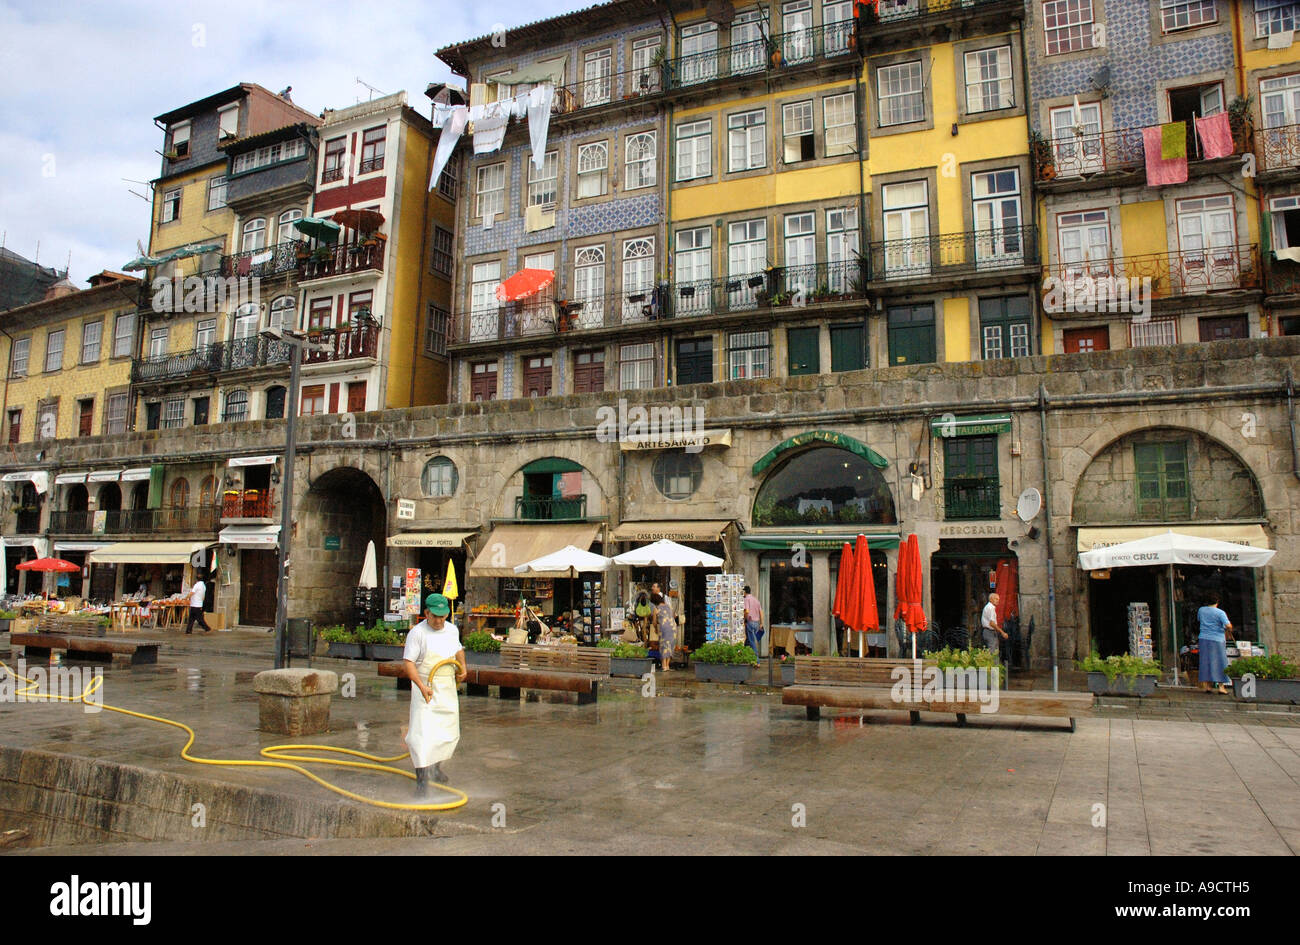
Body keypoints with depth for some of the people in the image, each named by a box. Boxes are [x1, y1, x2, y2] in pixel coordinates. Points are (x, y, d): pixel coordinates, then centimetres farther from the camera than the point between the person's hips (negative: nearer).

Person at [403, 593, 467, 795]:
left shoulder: (452, 630, 7)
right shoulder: (417, 633, -12)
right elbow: (408, 662, -15)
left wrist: (463, 666, 10)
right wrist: (422, 686, -26)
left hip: (448, 689, 6)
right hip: (425, 689, -6)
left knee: (450, 733, 13)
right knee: (423, 734, -15)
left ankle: (435, 767, 36)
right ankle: (422, 780, -11)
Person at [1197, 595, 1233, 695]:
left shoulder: (1201, 610, 5)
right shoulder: (1220, 613, -10)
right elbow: (1228, 626, -18)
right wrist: (1229, 633, 2)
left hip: (1204, 639, 4)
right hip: (1217, 640, -4)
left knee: (1205, 662, 8)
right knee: (1220, 662, 2)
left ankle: (1206, 686, 9)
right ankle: (1221, 687, -1)